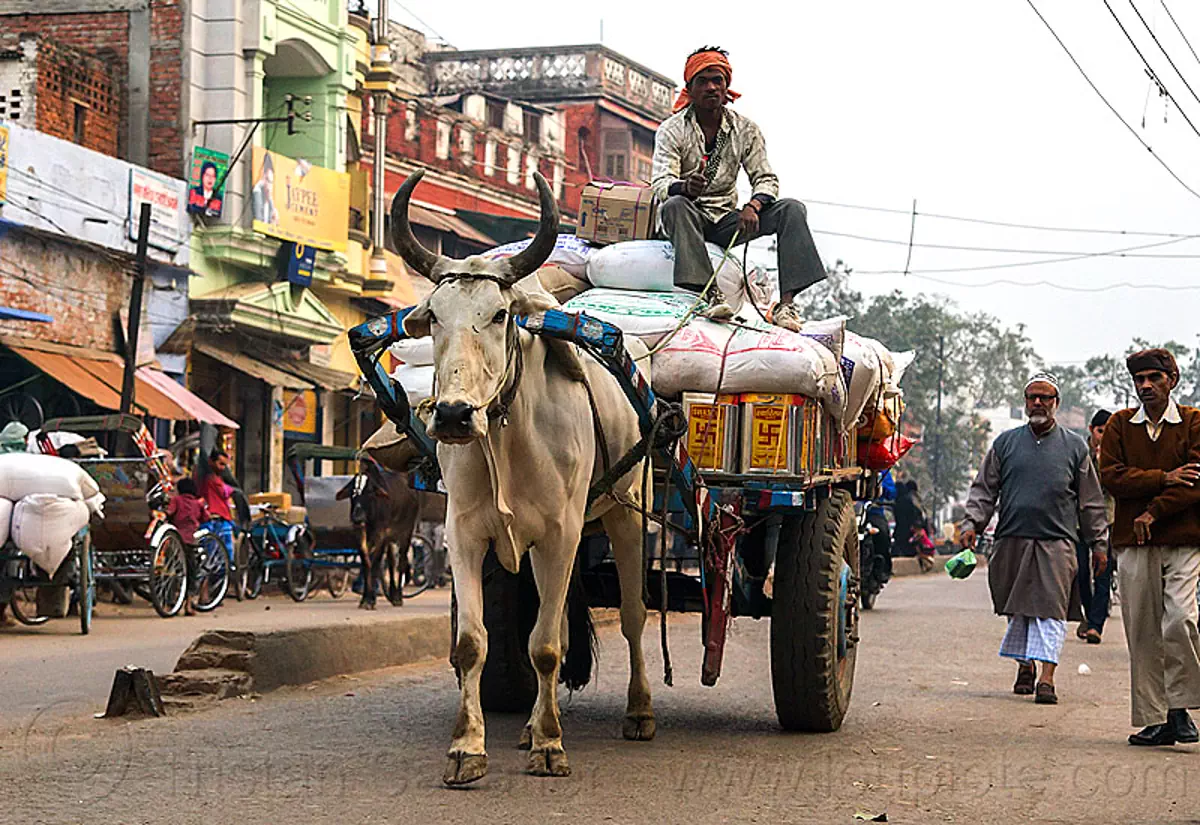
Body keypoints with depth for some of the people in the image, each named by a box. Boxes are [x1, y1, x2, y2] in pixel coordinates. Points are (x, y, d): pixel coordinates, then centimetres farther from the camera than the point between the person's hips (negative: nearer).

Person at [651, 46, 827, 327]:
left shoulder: (745, 129, 4)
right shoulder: (671, 130, -6)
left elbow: (766, 179, 1)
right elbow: (660, 185, -19)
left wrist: (752, 205, -23)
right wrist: (685, 187, -44)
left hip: (726, 220, 3)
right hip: (689, 219, -3)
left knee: (791, 209, -17)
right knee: (675, 206, -37)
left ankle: (786, 303, -32)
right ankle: (710, 294, -48)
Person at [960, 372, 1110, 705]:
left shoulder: (1074, 446, 10)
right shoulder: (1006, 443, 13)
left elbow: (1091, 500, 13)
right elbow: (984, 489, 13)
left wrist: (1098, 542, 10)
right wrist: (972, 523, -1)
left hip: (1056, 542, -2)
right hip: (1012, 539, 2)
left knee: (1050, 609, -10)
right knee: (1018, 609, 8)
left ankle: (1046, 677, -14)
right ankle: (1024, 666, 24)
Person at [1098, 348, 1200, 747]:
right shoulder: (1120, 425, 12)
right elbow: (1111, 476, -1)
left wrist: (1153, 512, -12)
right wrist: (1163, 479, -10)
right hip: (1134, 543, 3)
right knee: (1142, 634, 1)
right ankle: (1154, 719, 6)